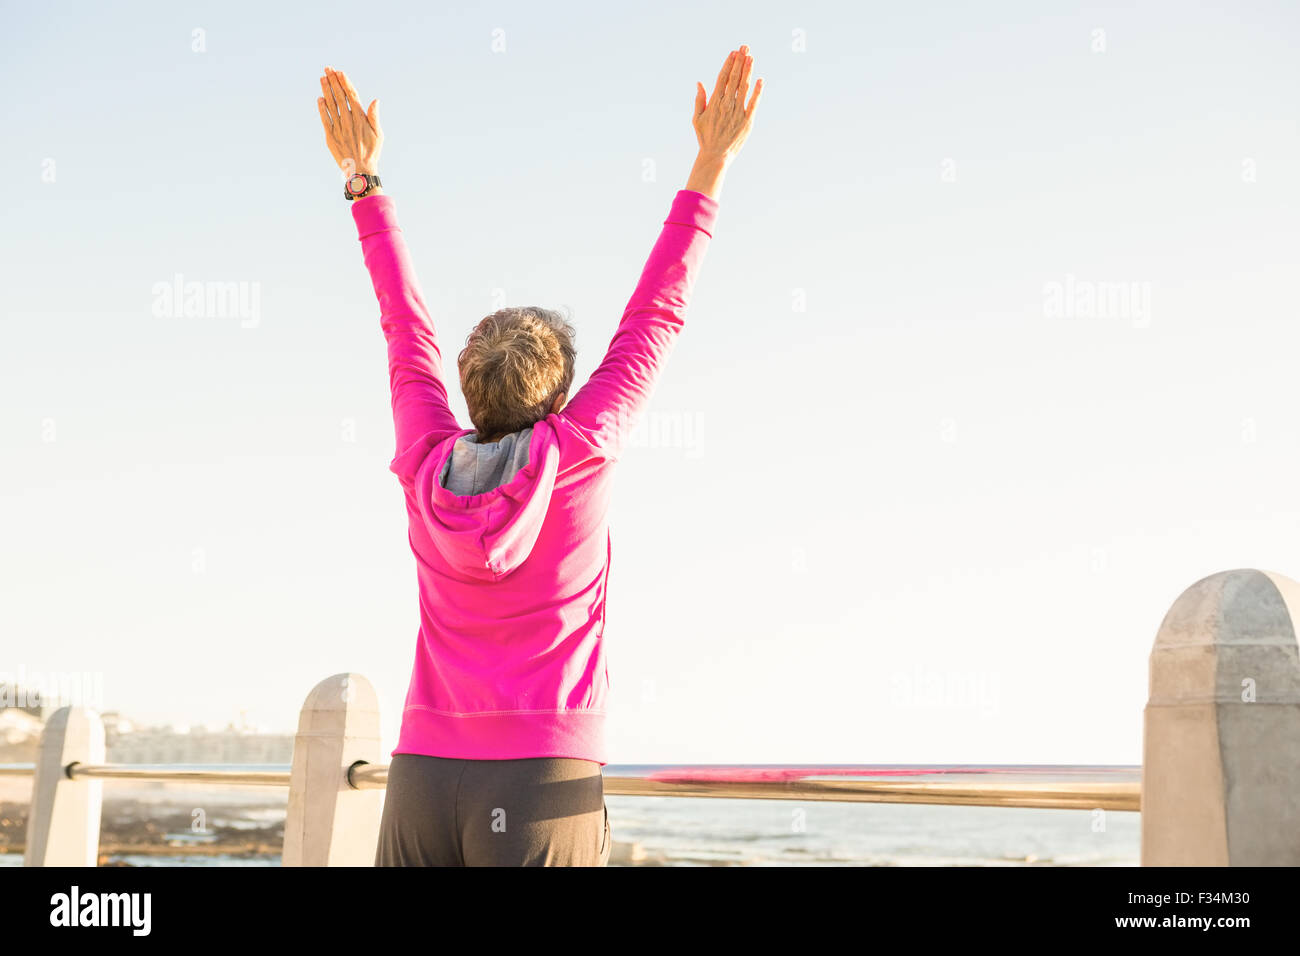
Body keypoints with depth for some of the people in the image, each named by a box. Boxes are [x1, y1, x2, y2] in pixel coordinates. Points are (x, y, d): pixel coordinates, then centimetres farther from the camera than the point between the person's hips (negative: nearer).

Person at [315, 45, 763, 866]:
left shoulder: (429, 467, 3)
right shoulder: (576, 458, -4)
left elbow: (407, 326, 16)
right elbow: (656, 316, 3)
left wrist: (364, 179, 28)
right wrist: (712, 165, 11)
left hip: (424, 776, 4)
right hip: (546, 783, -4)